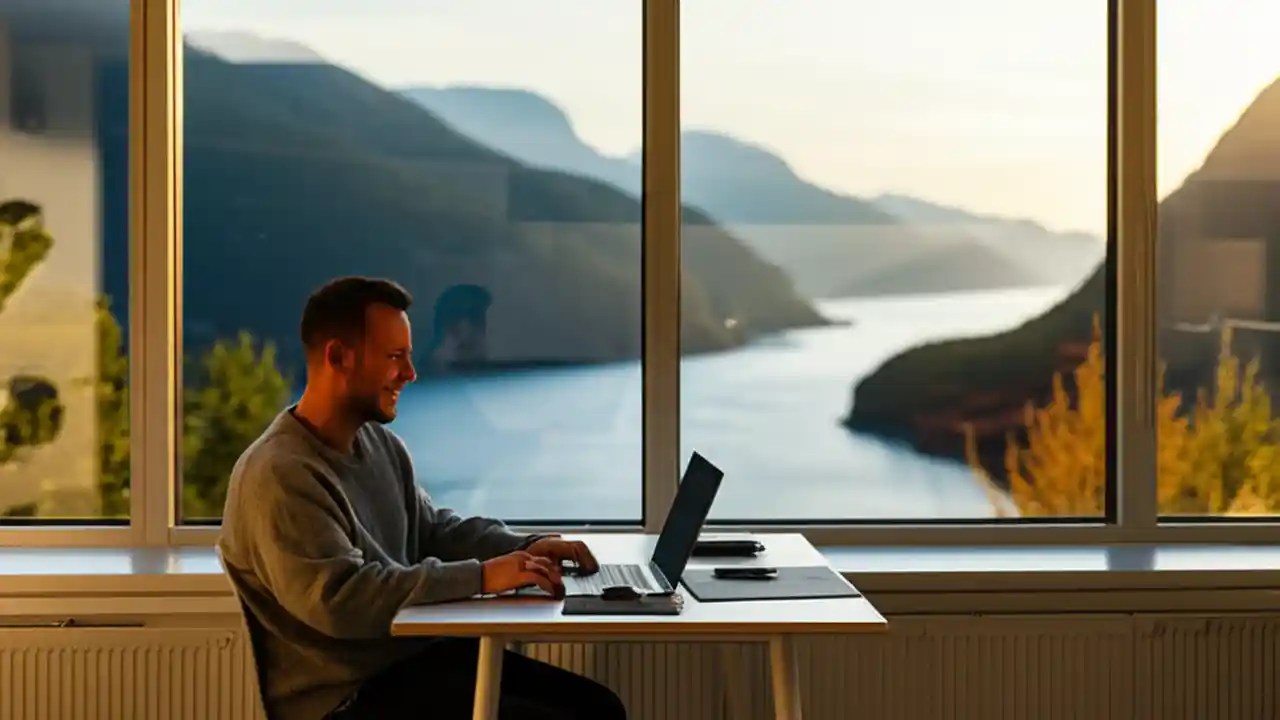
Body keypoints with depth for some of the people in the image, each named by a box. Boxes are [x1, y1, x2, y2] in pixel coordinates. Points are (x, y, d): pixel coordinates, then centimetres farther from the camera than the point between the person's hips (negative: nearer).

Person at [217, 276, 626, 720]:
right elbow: (337, 599, -28)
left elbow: (433, 529, 18)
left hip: (415, 654, 9)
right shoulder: (278, 475, -19)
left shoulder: (381, 443, 9)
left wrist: (524, 548, 0)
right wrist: (480, 576, -26)